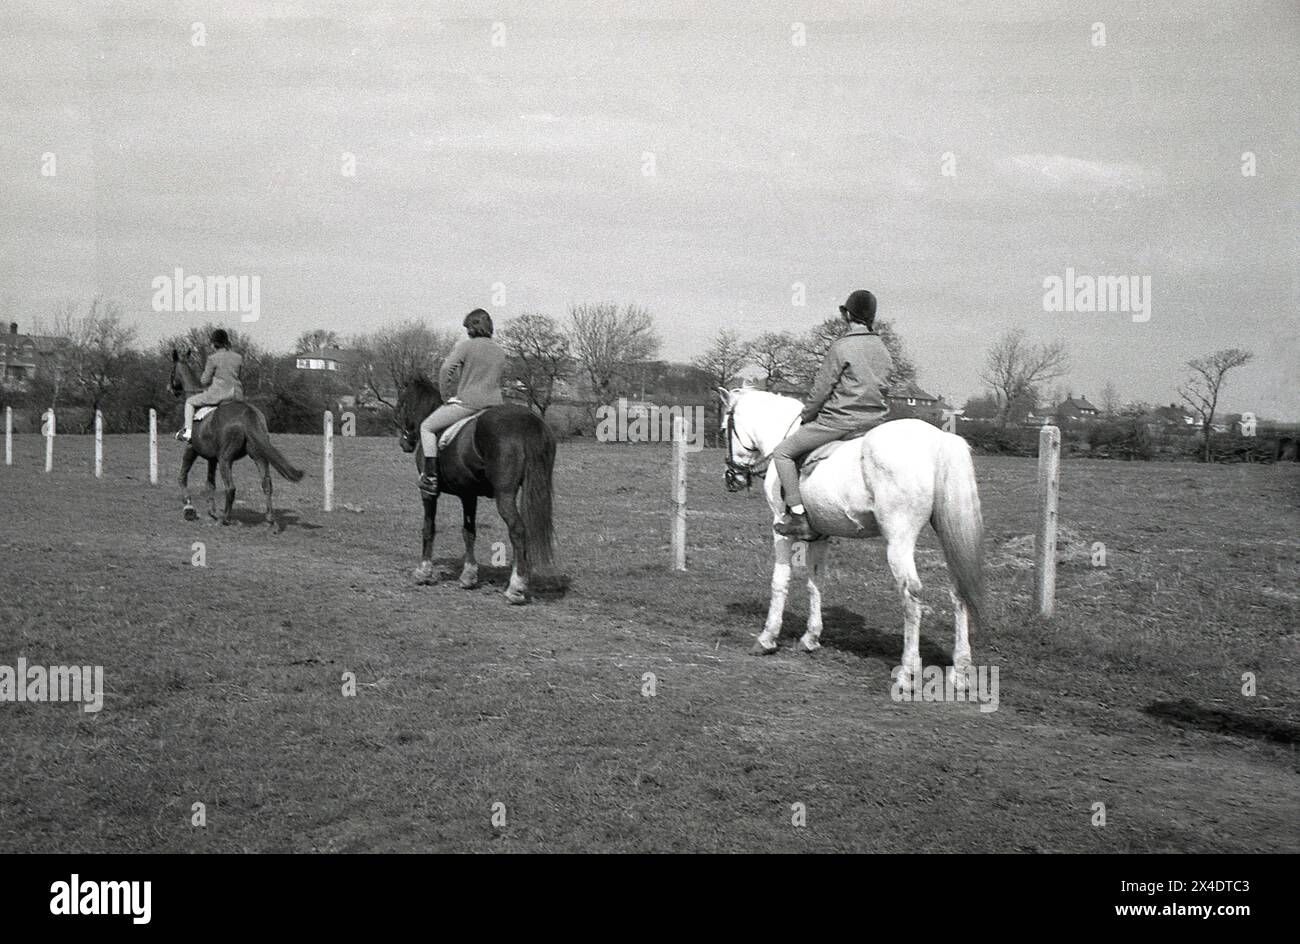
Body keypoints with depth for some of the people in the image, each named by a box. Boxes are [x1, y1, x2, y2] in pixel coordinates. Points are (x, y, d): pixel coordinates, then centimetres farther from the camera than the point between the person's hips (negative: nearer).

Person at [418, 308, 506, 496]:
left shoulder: (465, 346, -8)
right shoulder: (500, 352, 11)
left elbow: (445, 370, -16)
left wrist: (447, 397, -4)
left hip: (466, 402, -6)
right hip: (494, 403, 6)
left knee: (427, 427, 11)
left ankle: (431, 477, 3)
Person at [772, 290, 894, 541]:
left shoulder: (841, 348, -12)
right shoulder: (883, 350, 8)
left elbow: (821, 390, -9)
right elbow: (881, 387, 15)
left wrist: (805, 416, 6)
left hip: (840, 421, -7)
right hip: (876, 421, 7)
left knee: (783, 452, 3)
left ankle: (799, 518, -4)